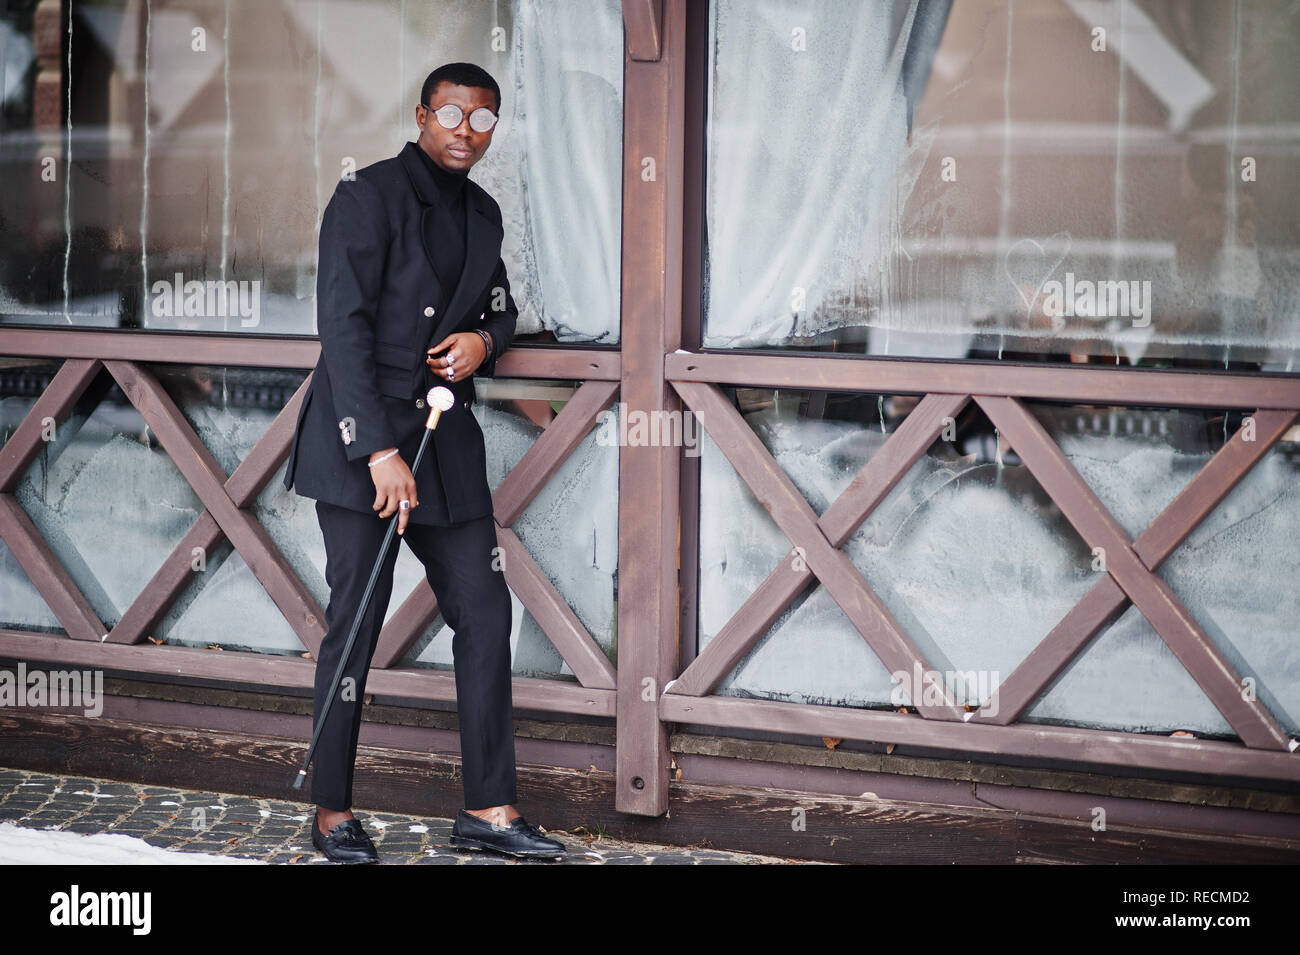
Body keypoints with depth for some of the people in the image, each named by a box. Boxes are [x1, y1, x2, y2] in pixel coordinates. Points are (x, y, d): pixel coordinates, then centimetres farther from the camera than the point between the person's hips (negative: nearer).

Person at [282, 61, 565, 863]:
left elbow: (502, 307, 28)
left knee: (485, 616, 2)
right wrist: (380, 451, -22)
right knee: (356, 624, -4)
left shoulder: (483, 214, 13)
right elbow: (344, 327, -15)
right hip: (362, 436, -7)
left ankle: (489, 809, 8)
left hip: (447, 436, 7)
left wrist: (486, 340, 1)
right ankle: (333, 812, 6)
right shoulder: (369, 197, -9)